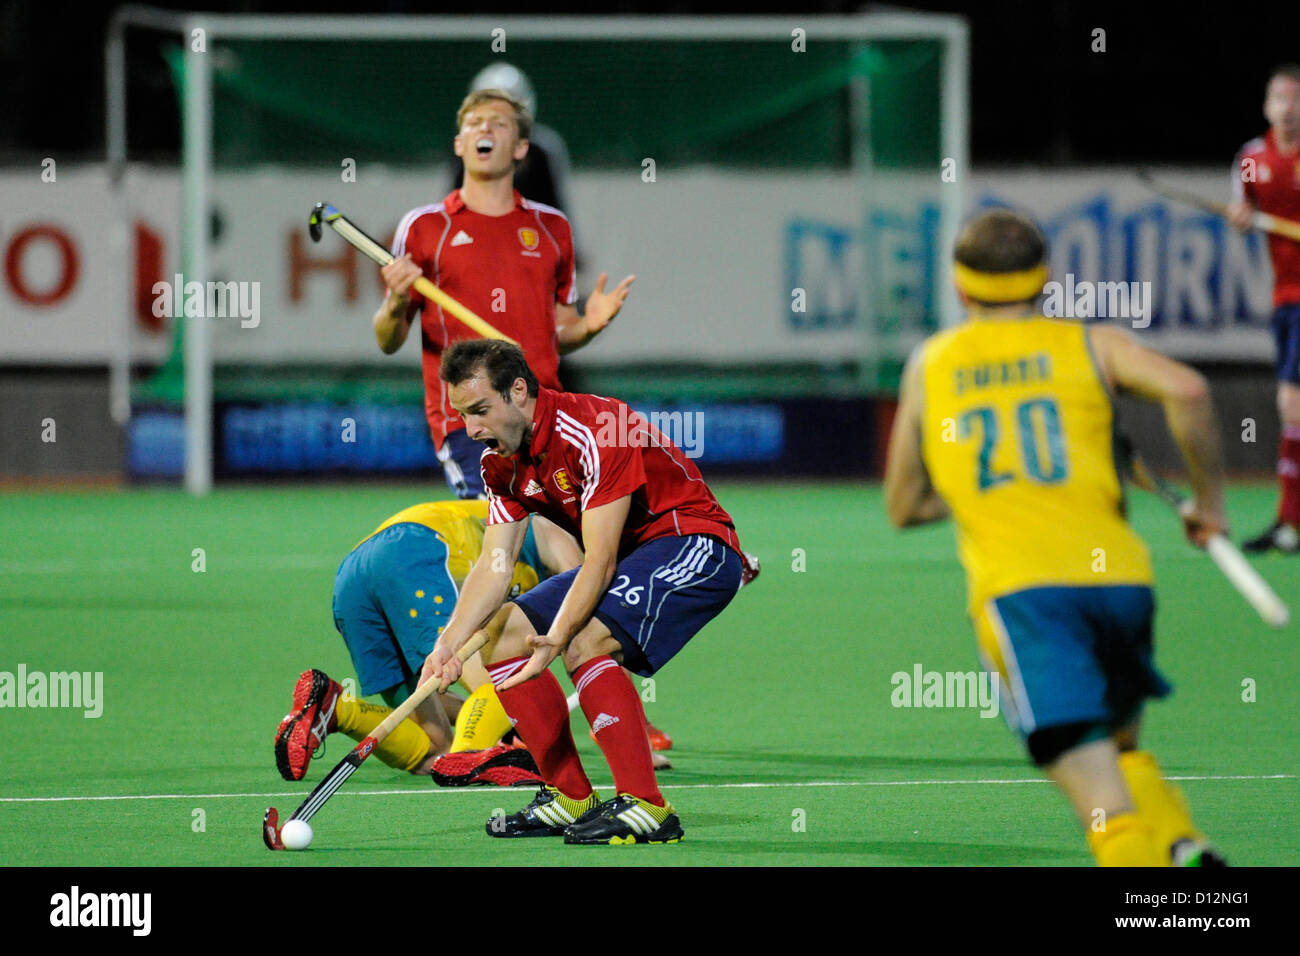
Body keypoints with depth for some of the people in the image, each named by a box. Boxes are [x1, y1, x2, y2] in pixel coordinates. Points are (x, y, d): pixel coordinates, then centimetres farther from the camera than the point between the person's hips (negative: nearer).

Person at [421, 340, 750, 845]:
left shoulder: (592, 434, -26)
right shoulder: (501, 462, 1)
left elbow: (600, 560, -29)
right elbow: (493, 565, -2)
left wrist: (556, 640, -39)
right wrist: (449, 643, -16)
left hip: (693, 545, -10)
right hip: (628, 556, 10)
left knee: (585, 642, -31)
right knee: (498, 639, 1)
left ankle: (645, 807, -28)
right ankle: (571, 798, 3)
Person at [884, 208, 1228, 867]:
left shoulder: (929, 365, 19)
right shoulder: (1089, 345, 15)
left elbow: (903, 508, 26)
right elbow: (1185, 390, -5)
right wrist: (1208, 499, 7)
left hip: (1016, 585, -2)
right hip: (1118, 574, 2)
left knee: (1097, 788, -12)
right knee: (1121, 745, 27)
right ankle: (1186, 851, 6)